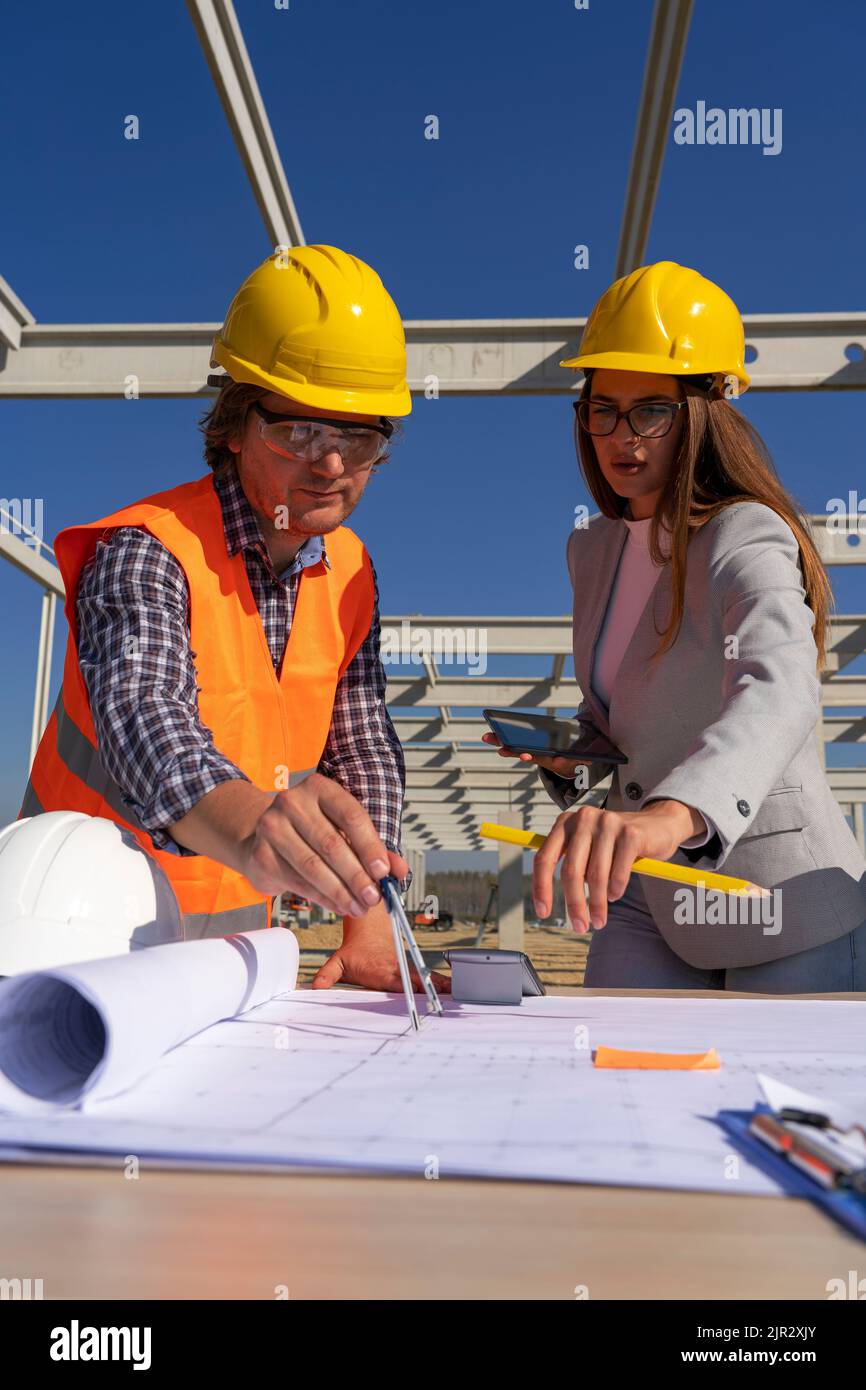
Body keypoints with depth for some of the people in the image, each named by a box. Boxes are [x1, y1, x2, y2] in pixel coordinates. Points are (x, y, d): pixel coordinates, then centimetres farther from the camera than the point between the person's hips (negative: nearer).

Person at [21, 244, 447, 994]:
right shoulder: (146, 553, -19)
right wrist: (245, 828, -58)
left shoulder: (350, 572, 0)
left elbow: (364, 751, 0)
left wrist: (372, 923, -13)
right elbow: (141, 715, -37)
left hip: (241, 927, 5)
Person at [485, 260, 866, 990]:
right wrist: (567, 755, -6)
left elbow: (780, 691, -40)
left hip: (787, 912, -5)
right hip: (649, 900, 6)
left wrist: (671, 812, -58)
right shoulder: (593, 549, 4)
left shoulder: (747, 540, -18)